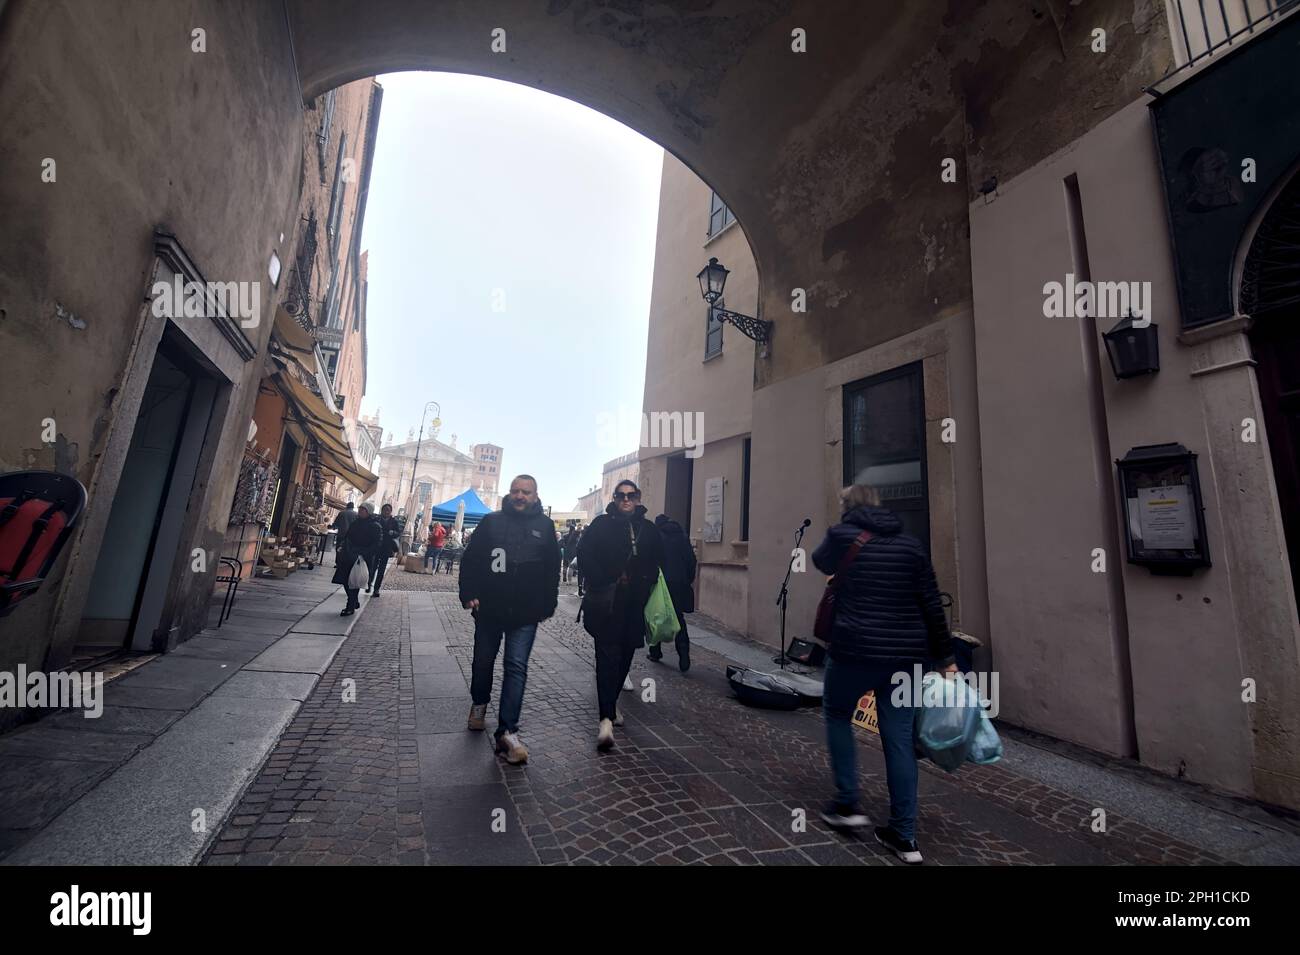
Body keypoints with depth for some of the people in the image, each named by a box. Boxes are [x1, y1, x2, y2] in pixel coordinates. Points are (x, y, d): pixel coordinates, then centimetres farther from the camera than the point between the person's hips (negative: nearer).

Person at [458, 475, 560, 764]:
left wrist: (547, 605, 1)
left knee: (516, 667, -4)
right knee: (483, 660, 19)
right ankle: (479, 703, 46)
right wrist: (469, 594, -7)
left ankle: (507, 731, 3)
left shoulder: (544, 526, 1)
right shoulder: (491, 521, 1)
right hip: (489, 607, 2)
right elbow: (470, 559, 2)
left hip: (525, 612, -1)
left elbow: (552, 569, 3)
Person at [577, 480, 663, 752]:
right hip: (606, 601, -4)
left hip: (635, 602, 4)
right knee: (608, 655, -8)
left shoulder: (648, 529, 9)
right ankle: (607, 718, -5)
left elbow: (657, 561, 15)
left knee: (626, 653, 14)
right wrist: (603, 582, -12)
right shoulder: (601, 524, -1)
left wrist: (646, 582, -1)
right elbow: (584, 555, -5)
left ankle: (611, 703, 35)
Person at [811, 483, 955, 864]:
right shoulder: (910, 543, 6)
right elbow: (932, 605, 4)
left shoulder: (842, 536, -4)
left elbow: (821, 562, 17)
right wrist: (945, 657, 11)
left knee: (837, 716, 20)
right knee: (899, 738, 13)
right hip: (906, 654, 4)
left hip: (855, 650, -4)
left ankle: (847, 805, 24)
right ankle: (905, 836, 23)